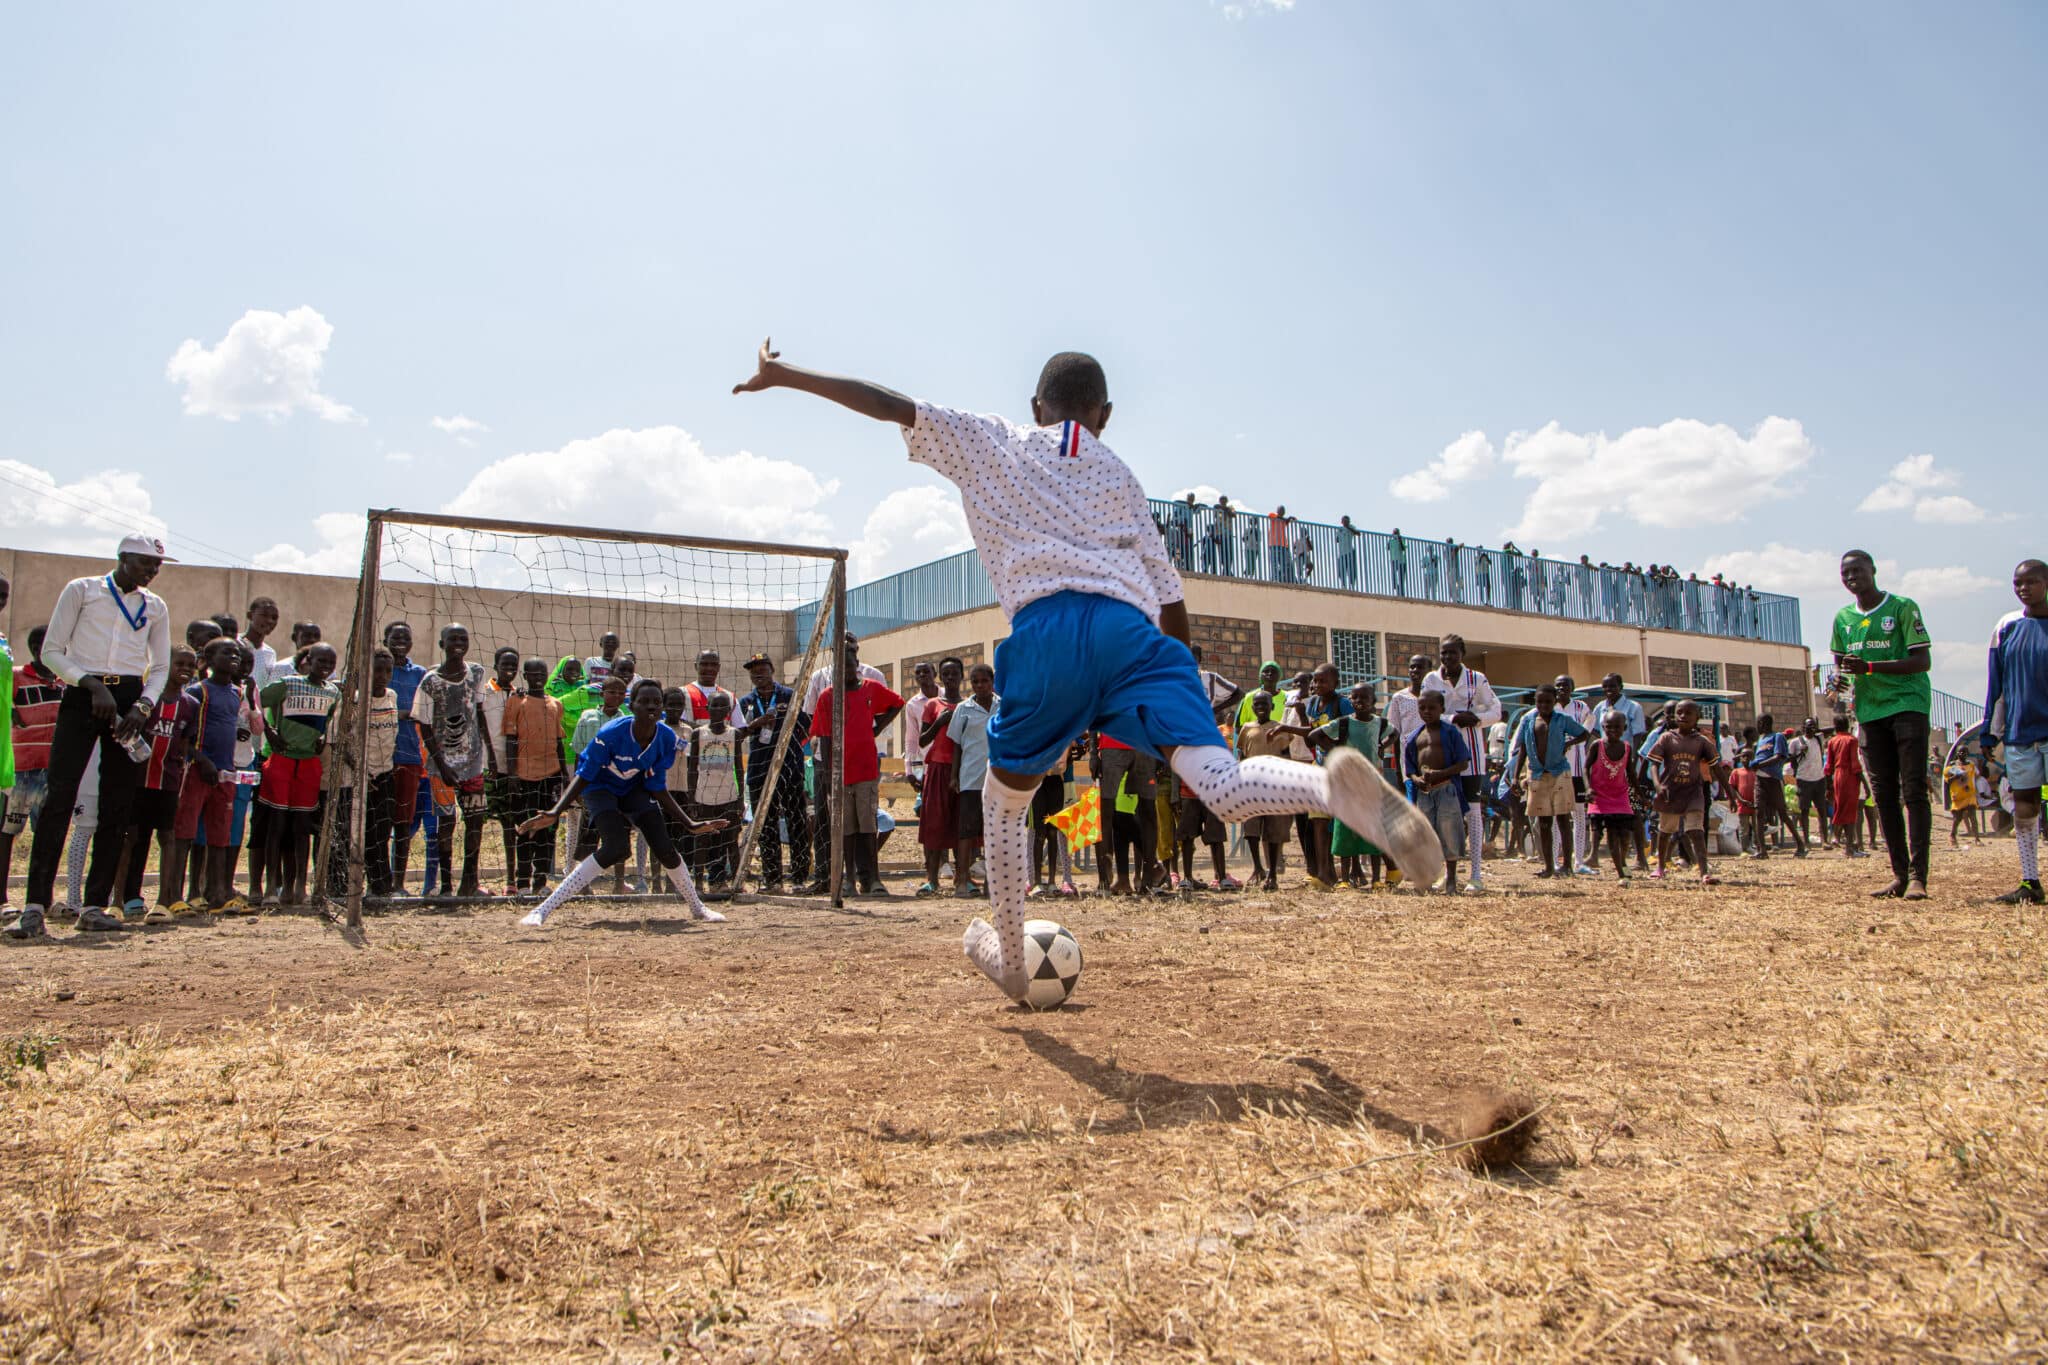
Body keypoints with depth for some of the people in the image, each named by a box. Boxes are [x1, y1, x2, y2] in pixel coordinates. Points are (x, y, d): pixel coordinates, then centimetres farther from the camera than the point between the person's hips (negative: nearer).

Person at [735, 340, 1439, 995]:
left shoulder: (992, 444, 25)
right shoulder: (1120, 474, 31)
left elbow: (894, 405, 18)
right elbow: (1172, 603, 26)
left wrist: (784, 374, 27)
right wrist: (1177, 667, 42)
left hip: (1047, 629, -1)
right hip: (1132, 628, 2)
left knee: (1004, 797, 22)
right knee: (1221, 784, -14)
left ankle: (1009, 959, 32)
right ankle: (1332, 784, -45)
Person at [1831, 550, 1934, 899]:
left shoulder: (1903, 608, -5)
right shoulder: (1843, 618, 12)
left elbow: (1923, 660, -10)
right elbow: (1840, 661, 23)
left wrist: (1870, 667, -20)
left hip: (1908, 703, -5)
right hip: (1869, 710, 6)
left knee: (1913, 789, -11)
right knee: (1883, 795, 5)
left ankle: (1918, 876, -12)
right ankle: (1899, 874, 11)